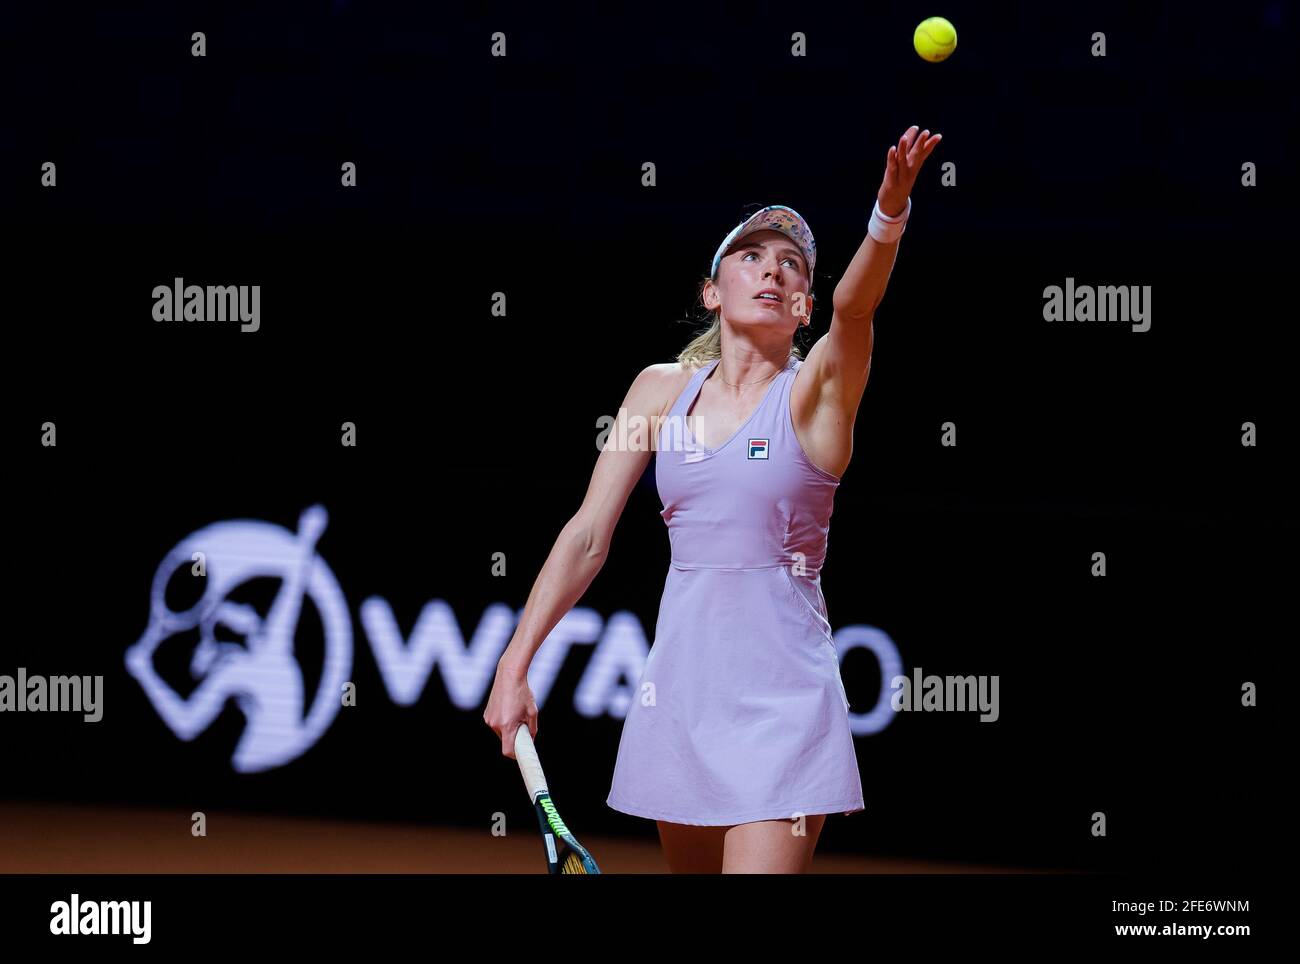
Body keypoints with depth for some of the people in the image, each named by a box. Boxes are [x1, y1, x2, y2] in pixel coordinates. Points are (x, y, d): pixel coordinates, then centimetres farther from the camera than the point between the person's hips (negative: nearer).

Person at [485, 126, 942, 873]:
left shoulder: (816, 390, -3)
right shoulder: (663, 390, 8)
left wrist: (891, 214, -45)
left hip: (782, 696, -4)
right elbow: (587, 538, 8)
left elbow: (856, 305, -25)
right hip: (681, 688, 4)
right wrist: (515, 666, 2)